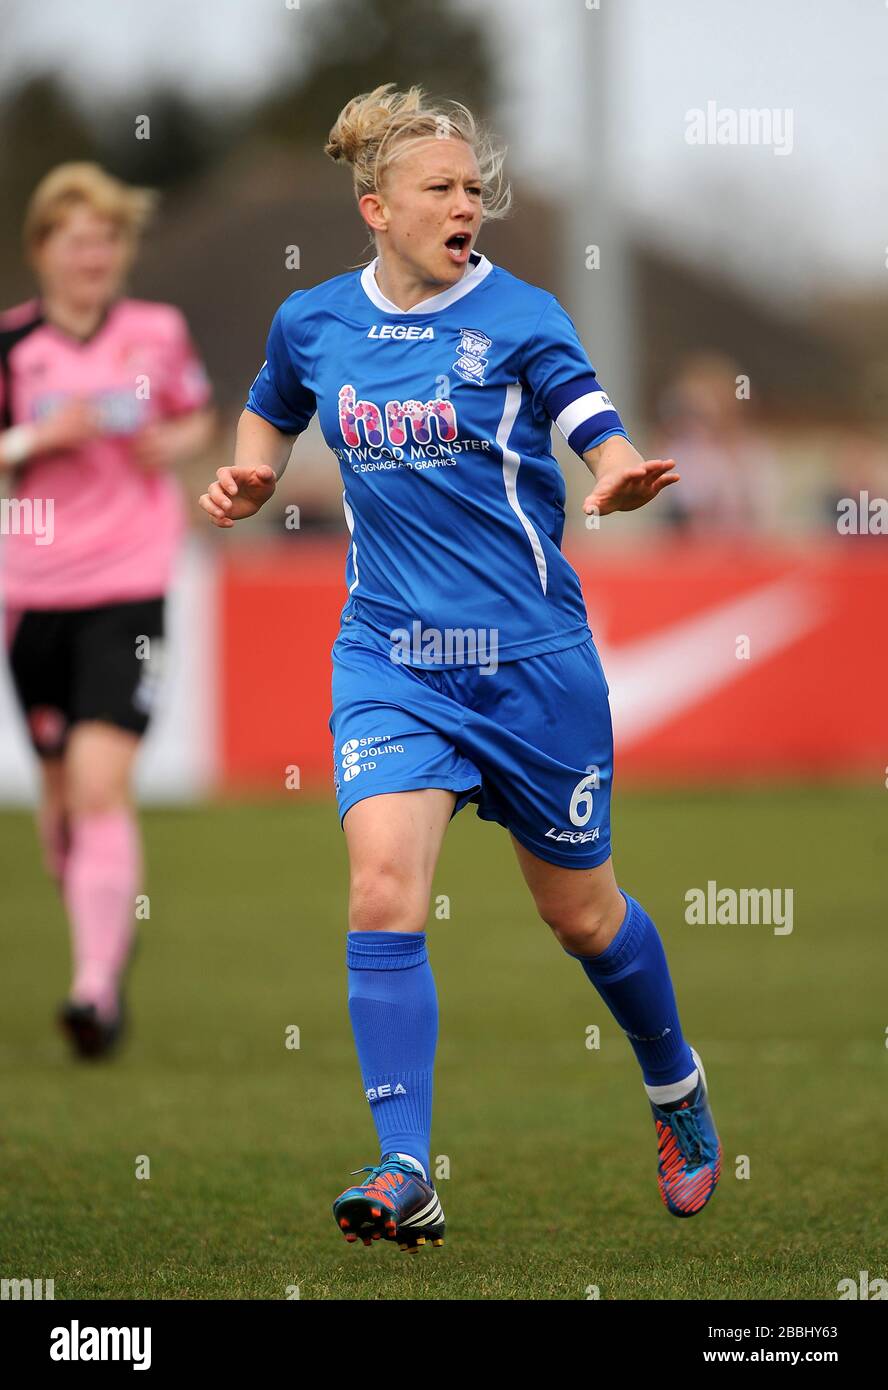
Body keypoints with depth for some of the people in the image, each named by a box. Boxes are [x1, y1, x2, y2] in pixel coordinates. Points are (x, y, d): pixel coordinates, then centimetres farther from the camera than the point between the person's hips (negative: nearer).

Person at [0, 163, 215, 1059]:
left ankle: (97, 987, -19)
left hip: (129, 588, -2)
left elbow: (198, 420, 19)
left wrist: (173, 444, -2)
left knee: (101, 783, -16)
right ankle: (104, 938, 36)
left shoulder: (159, 333, 3)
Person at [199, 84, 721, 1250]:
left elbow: (600, 434, -20)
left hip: (530, 652, -2)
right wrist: (248, 476, 4)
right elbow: (272, 412, 25)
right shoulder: (313, 323, 3)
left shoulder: (518, 316, -8)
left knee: (580, 912, 12)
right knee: (383, 890, -19)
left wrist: (621, 478, -43)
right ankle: (405, 1176, -20)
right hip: (390, 659, 2)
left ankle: (677, 1091, 40)